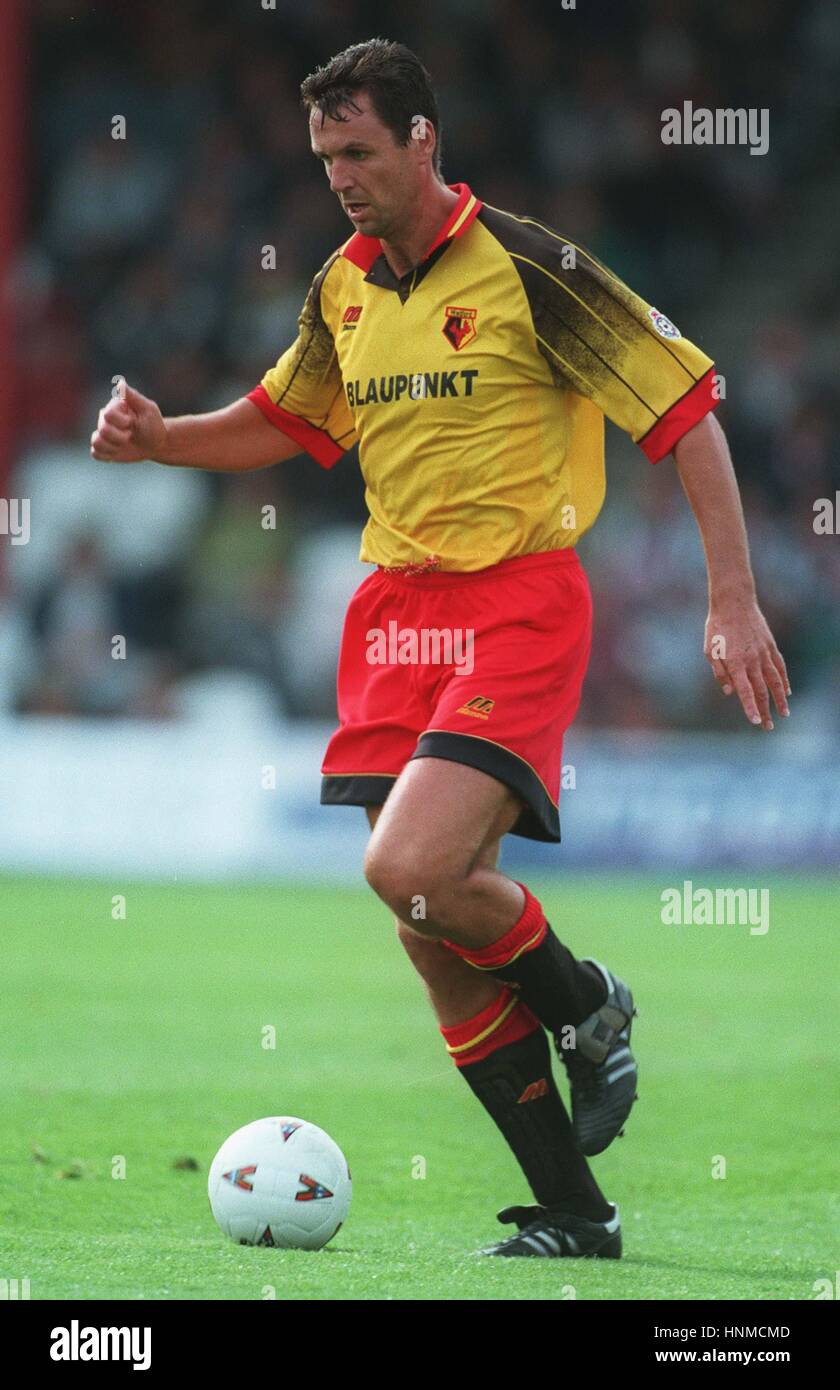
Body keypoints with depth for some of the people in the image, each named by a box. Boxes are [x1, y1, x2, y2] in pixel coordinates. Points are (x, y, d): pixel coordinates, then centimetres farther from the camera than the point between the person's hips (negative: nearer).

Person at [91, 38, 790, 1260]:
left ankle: (586, 1005, 5)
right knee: (437, 944, 2)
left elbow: (685, 409, -8)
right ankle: (572, 1214, 13)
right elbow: (283, 421, 28)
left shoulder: (524, 266, -10)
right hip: (395, 609, 7)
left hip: (516, 606, -7)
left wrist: (734, 602, -13)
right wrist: (159, 438, 9)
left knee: (410, 867, -25)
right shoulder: (345, 289, 10)